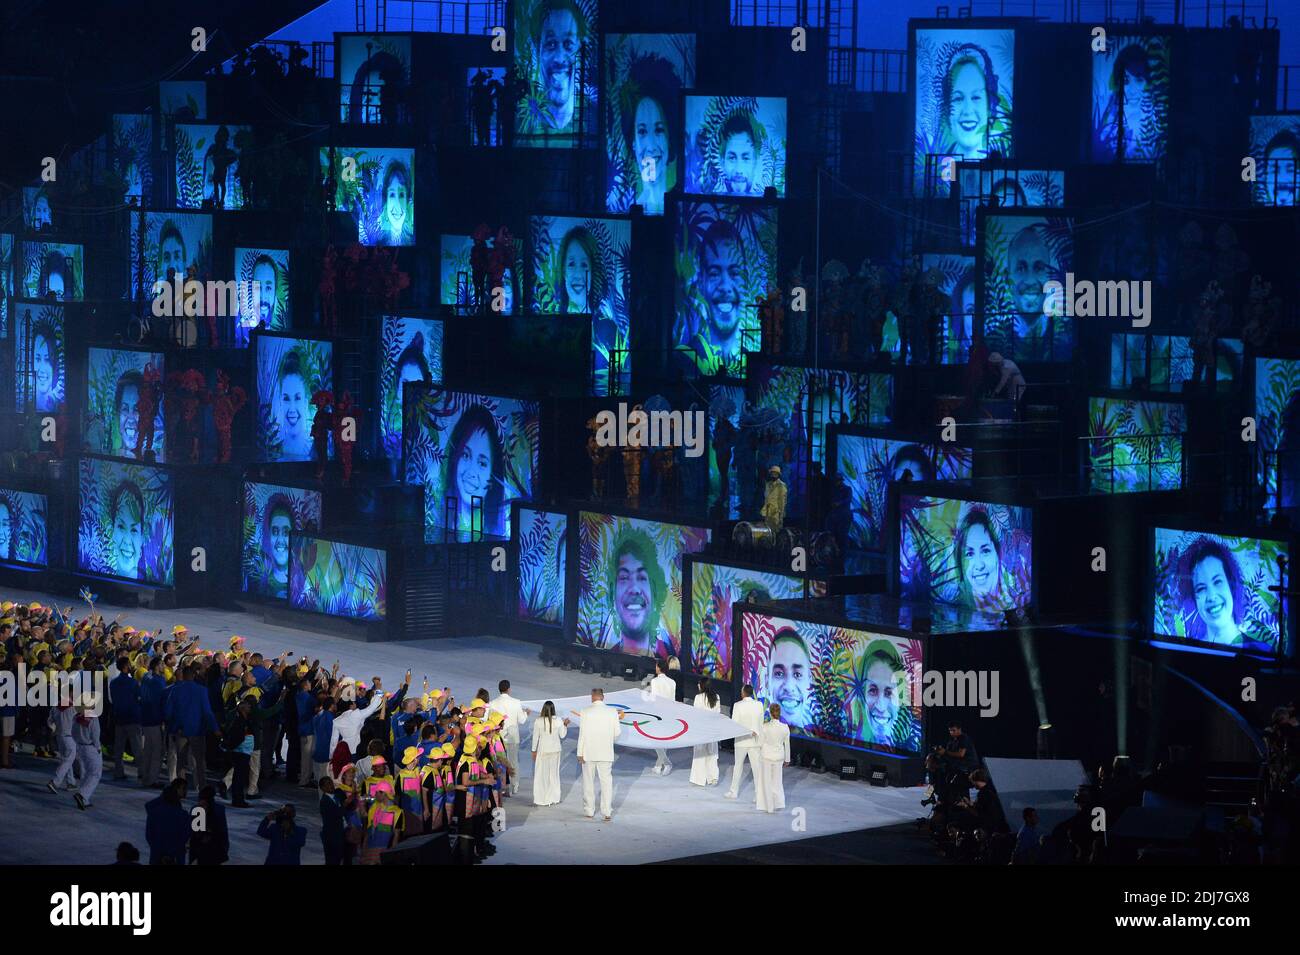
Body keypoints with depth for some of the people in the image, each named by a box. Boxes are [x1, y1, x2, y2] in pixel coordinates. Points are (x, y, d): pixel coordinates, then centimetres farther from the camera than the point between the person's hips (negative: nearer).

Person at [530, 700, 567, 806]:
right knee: (554, 773, 14)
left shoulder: (538, 721, -13)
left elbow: (535, 737, -7)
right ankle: (553, 798, 19)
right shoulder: (558, 721, -7)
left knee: (542, 774, 7)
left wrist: (534, 750, 4)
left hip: (543, 751, -2)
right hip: (555, 750, 3)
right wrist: (565, 725, 19)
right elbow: (562, 735, 3)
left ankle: (541, 799, 8)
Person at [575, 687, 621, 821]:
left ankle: (589, 811, 16)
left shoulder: (585, 713, -10)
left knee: (588, 782, 11)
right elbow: (617, 732, 0)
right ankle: (607, 812, 0)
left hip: (589, 753, -1)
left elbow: (582, 734, -9)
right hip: (606, 753, 1)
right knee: (606, 782, 5)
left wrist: (580, 753, -4)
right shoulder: (612, 712, -5)